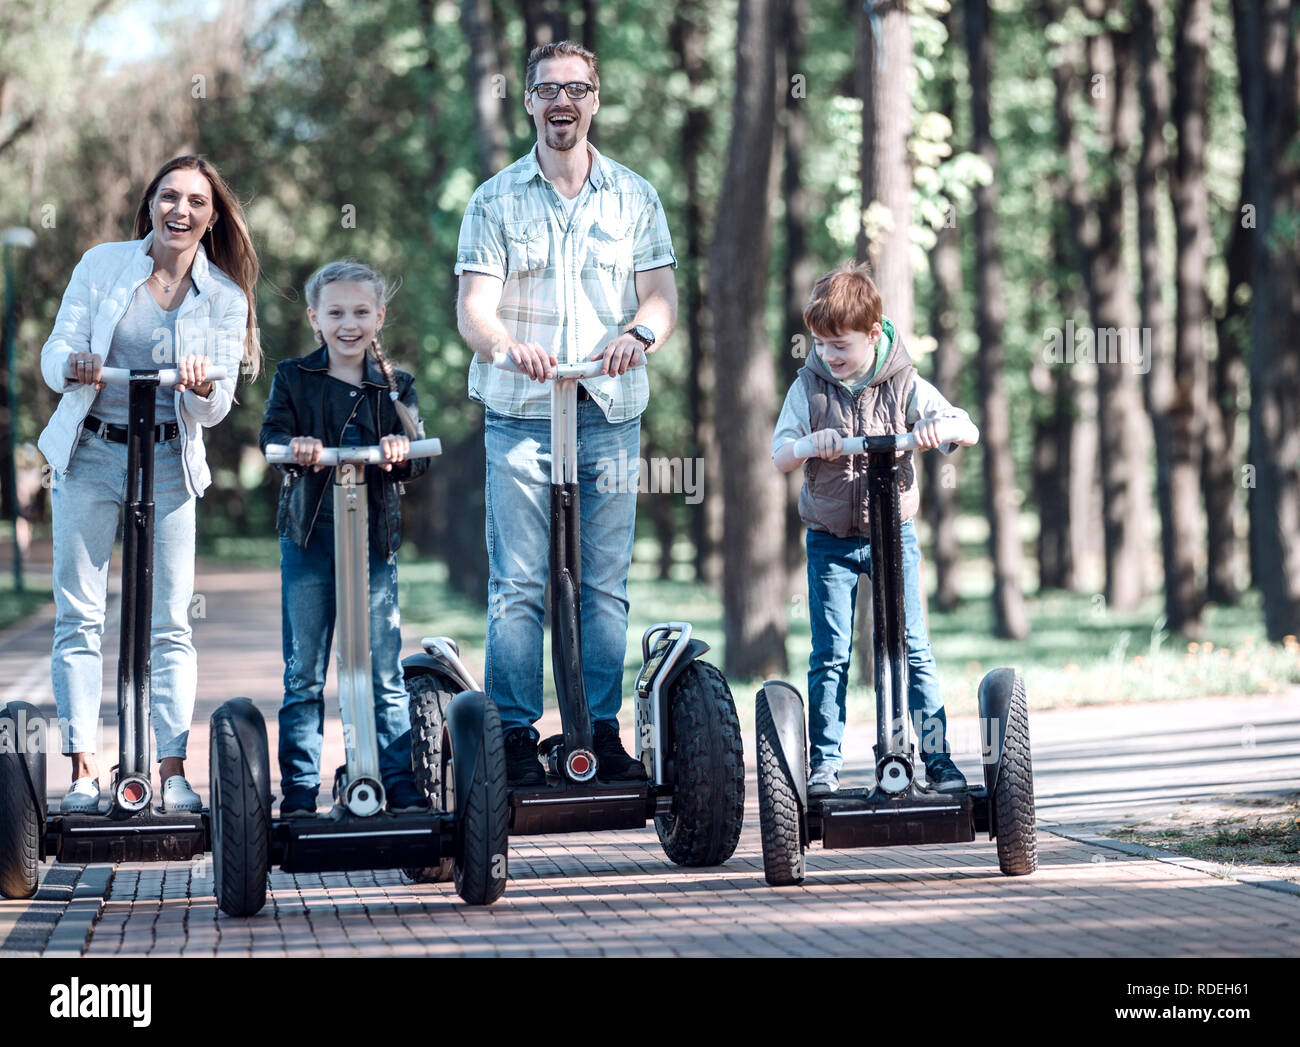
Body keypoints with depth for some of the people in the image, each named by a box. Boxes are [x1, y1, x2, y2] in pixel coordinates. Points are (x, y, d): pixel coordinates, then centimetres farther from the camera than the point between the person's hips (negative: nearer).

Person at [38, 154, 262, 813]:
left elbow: (216, 410, 0)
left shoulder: (224, 297, 2)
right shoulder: (101, 265, 1)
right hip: (87, 455, 0)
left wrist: (203, 387, -23)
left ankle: (172, 769, 3)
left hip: (168, 466, 0)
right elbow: (55, 356, 0)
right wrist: (72, 365, -23)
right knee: (78, 616, -2)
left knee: (170, 625, -1)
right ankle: (83, 769, 2)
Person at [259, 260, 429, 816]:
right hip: (309, 539, 0)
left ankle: (402, 787, 7)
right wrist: (294, 445, -28)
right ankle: (299, 791, 8)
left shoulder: (396, 385, 9)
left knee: (384, 674, 1)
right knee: (303, 675, 3)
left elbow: (418, 458, 1)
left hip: (375, 539, 1)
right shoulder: (293, 378, 7)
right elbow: (272, 432, -5)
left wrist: (401, 452, -22)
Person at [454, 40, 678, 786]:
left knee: (606, 583, 2)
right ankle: (516, 738, -2)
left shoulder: (635, 198, 11)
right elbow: (474, 305, -3)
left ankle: (604, 732, 8)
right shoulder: (495, 200, 6)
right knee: (517, 584, -6)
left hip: (611, 414, 1)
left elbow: (663, 296, 4)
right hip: (520, 414, -1)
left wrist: (638, 333, -19)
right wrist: (507, 343, -26)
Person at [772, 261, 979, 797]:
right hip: (830, 540, 1)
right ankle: (825, 764, 4)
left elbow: (969, 430, -5)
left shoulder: (904, 385, -3)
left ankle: (937, 757, 3)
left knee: (914, 650, -3)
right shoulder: (809, 387, -1)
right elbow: (780, 456, -5)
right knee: (830, 655, -3)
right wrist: (811, 443, -26)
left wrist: (941, 427, -28)